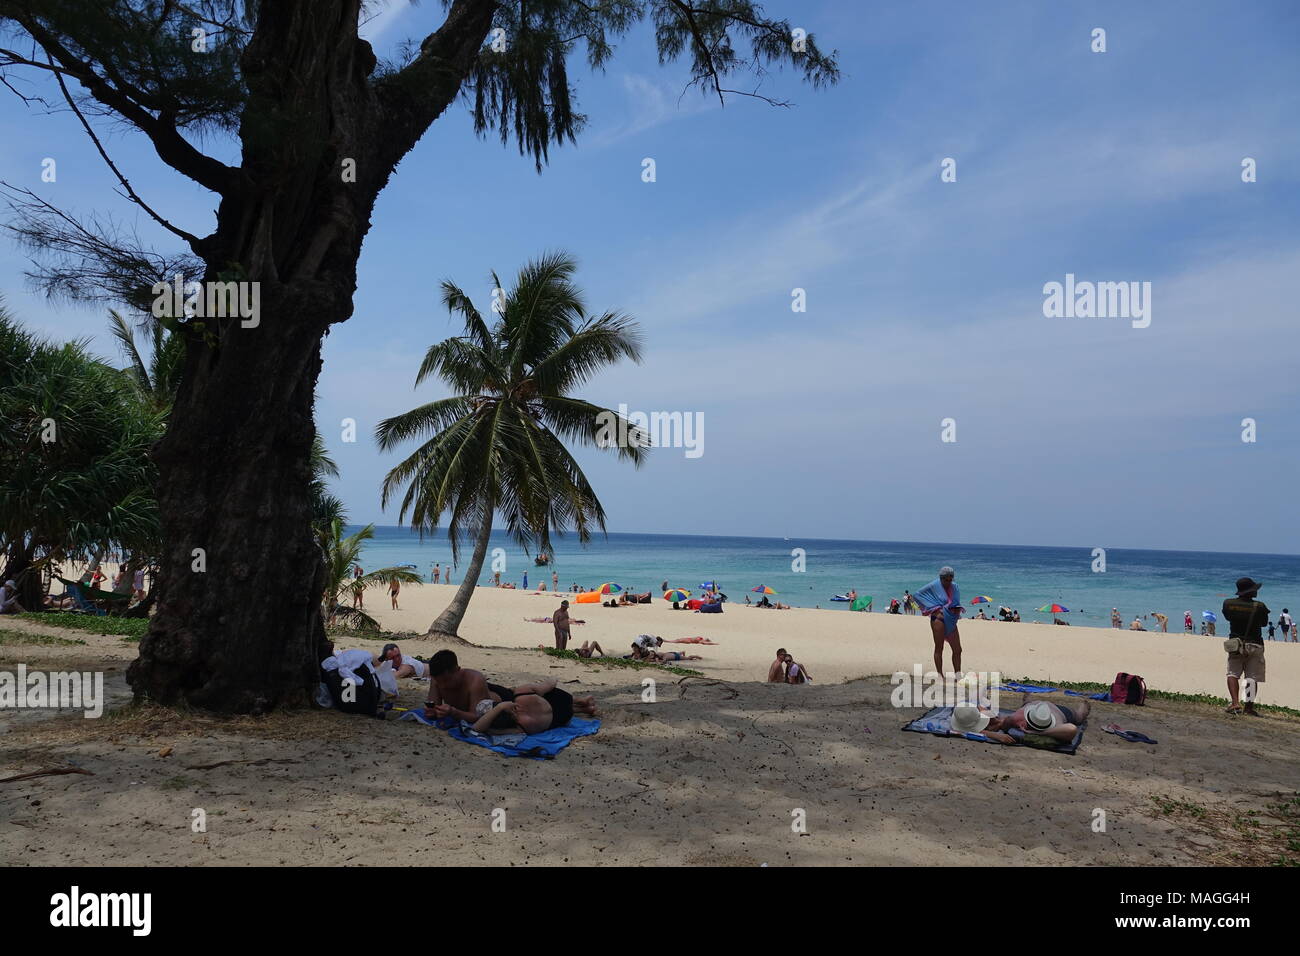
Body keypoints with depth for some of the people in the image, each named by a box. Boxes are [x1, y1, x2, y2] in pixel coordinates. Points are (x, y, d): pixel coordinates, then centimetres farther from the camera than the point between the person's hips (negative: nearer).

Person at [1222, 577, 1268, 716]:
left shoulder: (1228, 604, -5)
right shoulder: (1259, 606, -12)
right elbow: (1263, 623, 3)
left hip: (1235, 644, 1)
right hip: (1255, 646, -1)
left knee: (1233, 673, 6)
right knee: (1252, 677, 6)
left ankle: (1235, 703, -11)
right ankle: (1249, 706, 6)